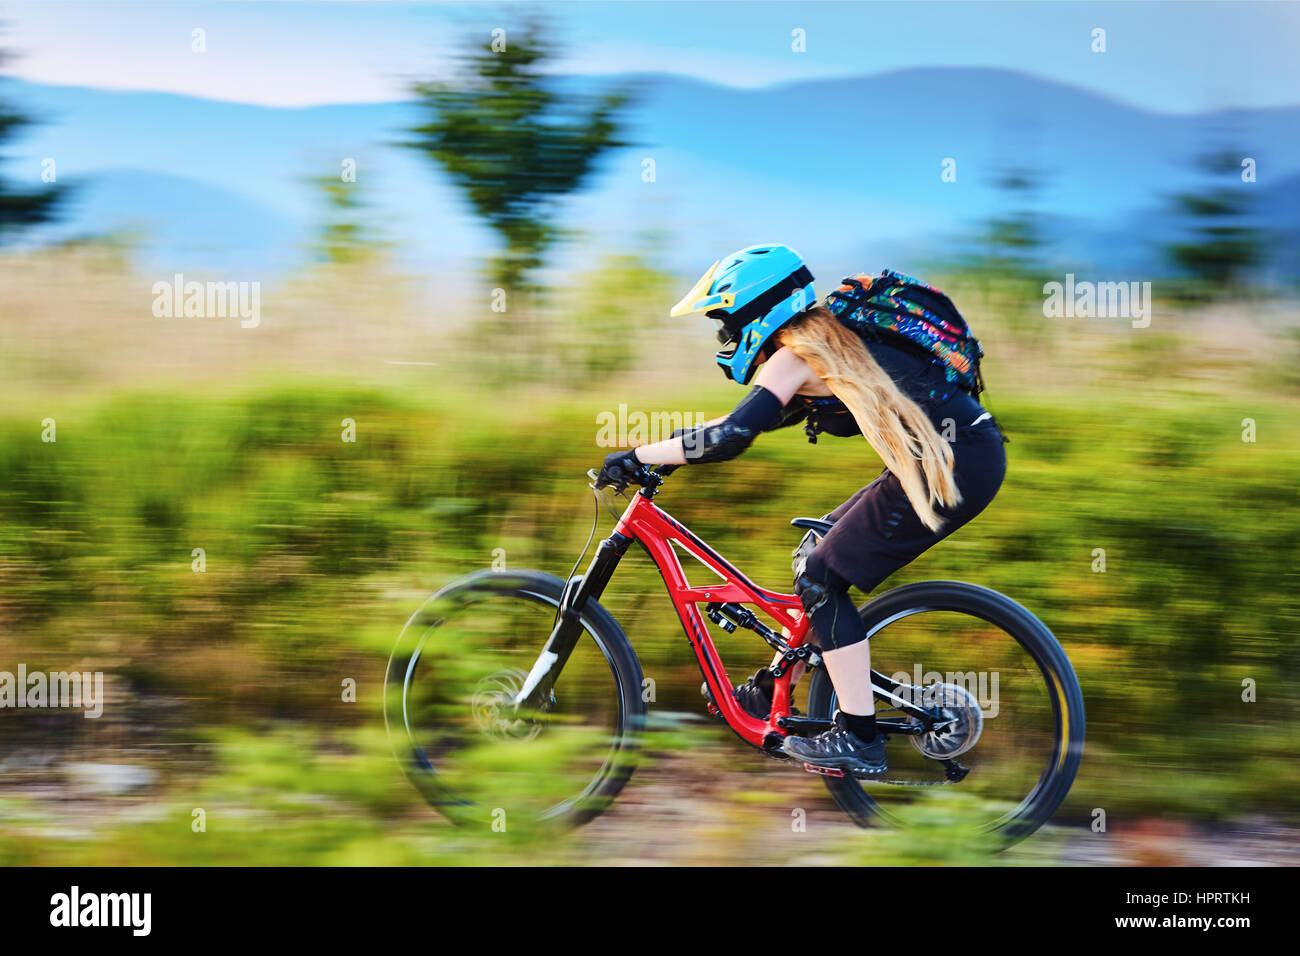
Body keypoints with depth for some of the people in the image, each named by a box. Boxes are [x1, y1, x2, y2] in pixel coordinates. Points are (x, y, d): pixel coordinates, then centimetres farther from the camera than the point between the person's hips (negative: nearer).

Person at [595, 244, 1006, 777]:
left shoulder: (796, 355, -10)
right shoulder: (828, 337, 19)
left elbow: (731, 436, -20)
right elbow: (758, 416, 30)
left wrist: (640, 456, -10)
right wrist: (669, 446, 25)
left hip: (950, 467, -10)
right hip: (971, 451, 10)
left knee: (821, 579, -2)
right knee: (820, 551, 21)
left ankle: (858, 739, -1)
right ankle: (770, 695, 30)